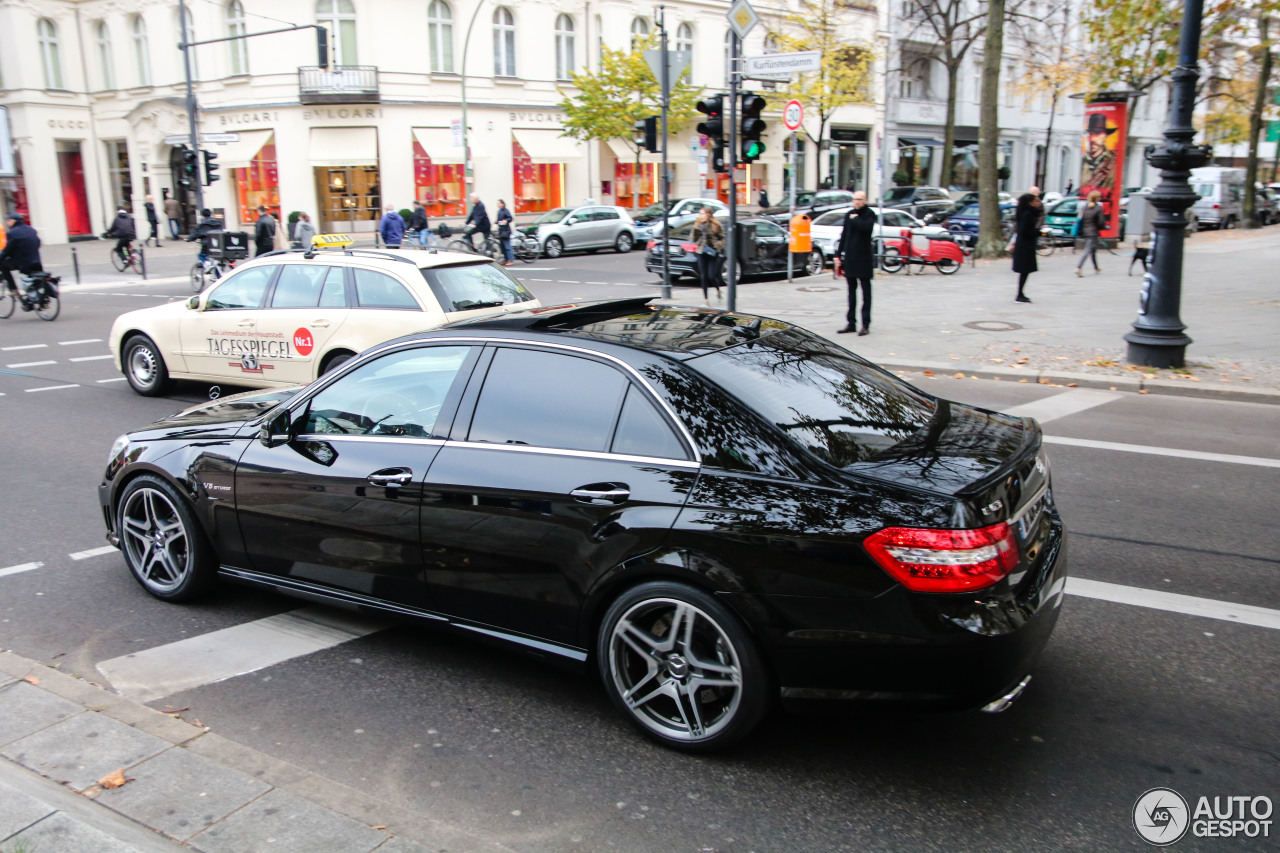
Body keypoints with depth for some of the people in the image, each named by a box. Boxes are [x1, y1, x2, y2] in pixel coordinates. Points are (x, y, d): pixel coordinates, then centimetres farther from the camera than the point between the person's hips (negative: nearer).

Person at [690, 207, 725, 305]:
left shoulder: (716, 226, -3)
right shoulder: (699, 225, 7)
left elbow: (723, 239, 1)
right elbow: (694, 239, 4)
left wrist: (716, 246, -12)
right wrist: (696, 228, -7)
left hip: (713, 253, -3)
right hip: (702, 253, 3)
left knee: (712, 276, -7)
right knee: (703, 276, 2)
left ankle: (718, 290, 25)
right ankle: (705, 298, 11)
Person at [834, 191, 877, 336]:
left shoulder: (870, 214, -4)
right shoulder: (850, 215, 12)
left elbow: (867, 227, -26)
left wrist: (855, 219, -12)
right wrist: (838, 255, 10)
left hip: (864, 258, -6)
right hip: (850, 258, 6)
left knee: (866, 291, 0)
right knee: (851, 291, 10)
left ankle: (866, 324, 1)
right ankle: (851, 322, 15)